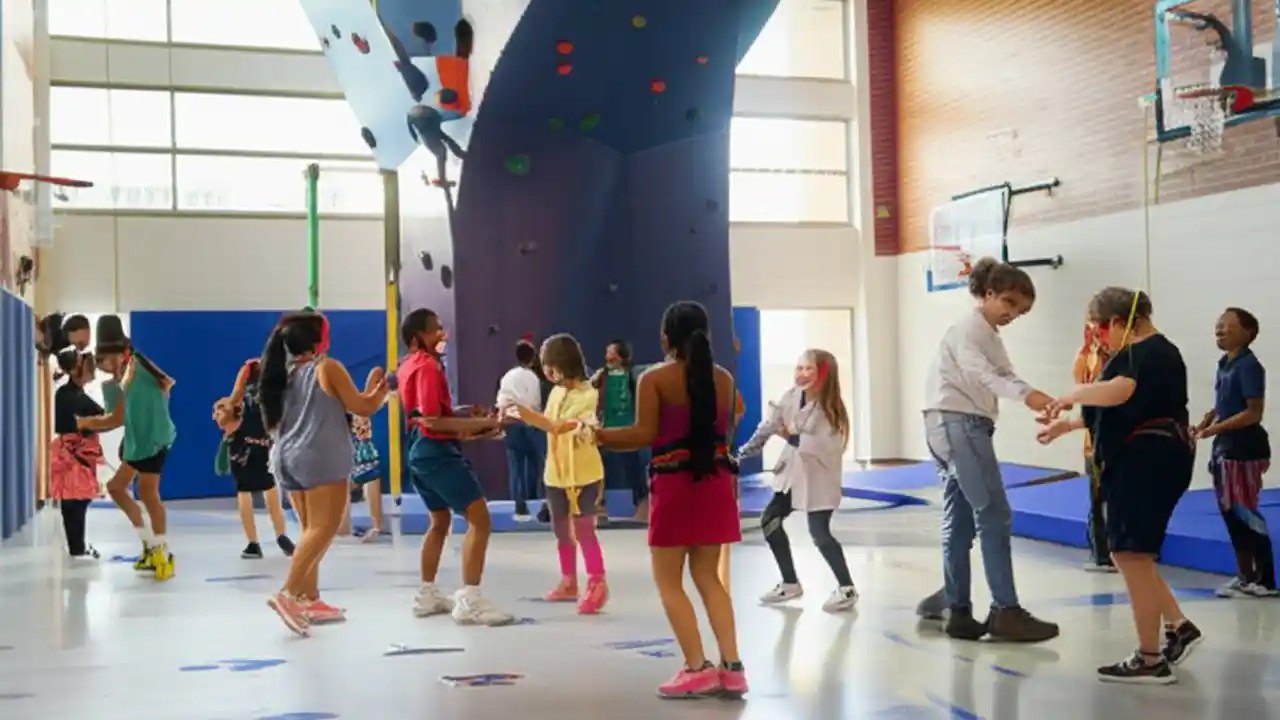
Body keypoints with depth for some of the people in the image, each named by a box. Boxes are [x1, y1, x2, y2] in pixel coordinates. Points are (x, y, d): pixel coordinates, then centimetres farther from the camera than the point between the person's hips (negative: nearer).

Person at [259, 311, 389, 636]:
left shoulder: (285, 374, 15)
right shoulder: (328, 367, -4)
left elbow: (275, 423, 23)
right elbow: (362, 407, 0)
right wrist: (379, 390, 18)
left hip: (288, 458, 8)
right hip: (320, 458, -8)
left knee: (311, 530, 14)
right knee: (323, 530, -11)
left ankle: (310, 600, 14)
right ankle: (288, 594, -23)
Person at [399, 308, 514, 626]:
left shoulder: (408, 366, 16)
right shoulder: (428, 365, -15)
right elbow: (432, 421, -22)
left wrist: (467, 423, 14)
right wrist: (480, 423, -20)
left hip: (422, 450, 11)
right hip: (438, 452, -11)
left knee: (441, 522, 23)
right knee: (480, 521, -12)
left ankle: (427, 595, 28)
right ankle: (469, 602, -18)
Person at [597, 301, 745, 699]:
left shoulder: (655, 378, -8)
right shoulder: (723, 378, 6)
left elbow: (645, 434, -12)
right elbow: (722, 433, 11)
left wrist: (599, 435, 1)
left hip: (674, 485, -5)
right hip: (715, 482, 5)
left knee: (668, 580, 7)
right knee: (707, 577, 15)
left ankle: (697, 669, 3)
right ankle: (731, 666, 10)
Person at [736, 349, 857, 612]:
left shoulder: (830, 407, -19)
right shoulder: (790, 398, -3)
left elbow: (827, 445, -29)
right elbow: (768, 427, 2)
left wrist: (792, 437, -25)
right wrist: (744, 452, -1)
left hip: (819, 478, -7)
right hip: (792, 472, 7)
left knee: (820, 534, -12)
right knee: (770, 521, 8)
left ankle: (847, 589, 5)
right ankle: (790, 583, 22)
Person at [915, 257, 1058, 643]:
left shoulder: (991, 336, 23)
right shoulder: (968, 326, -7)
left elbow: (1005, 376, 9)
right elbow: (978, 373, -24)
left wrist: (1042, 403, -10)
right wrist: (1026, 393, -38)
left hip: (966, 427, 10)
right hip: (958, 424, -10)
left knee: (960, 522, 8)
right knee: (995, 516, -10)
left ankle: (958, 611, 11)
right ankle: (1006, 611, -8)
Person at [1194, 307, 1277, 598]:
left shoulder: (1249, 365, -15)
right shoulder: (1224, 364, 10)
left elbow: (1254, 413, -19)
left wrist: (1215, 428, -21)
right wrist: (1205, 423, 1)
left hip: (1245, 448, -9)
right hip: (1226, 447, 9)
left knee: (1245, 514, -4)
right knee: (1230, 512, 12)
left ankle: (1265, 580, 5)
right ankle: (1245, 575, 23)